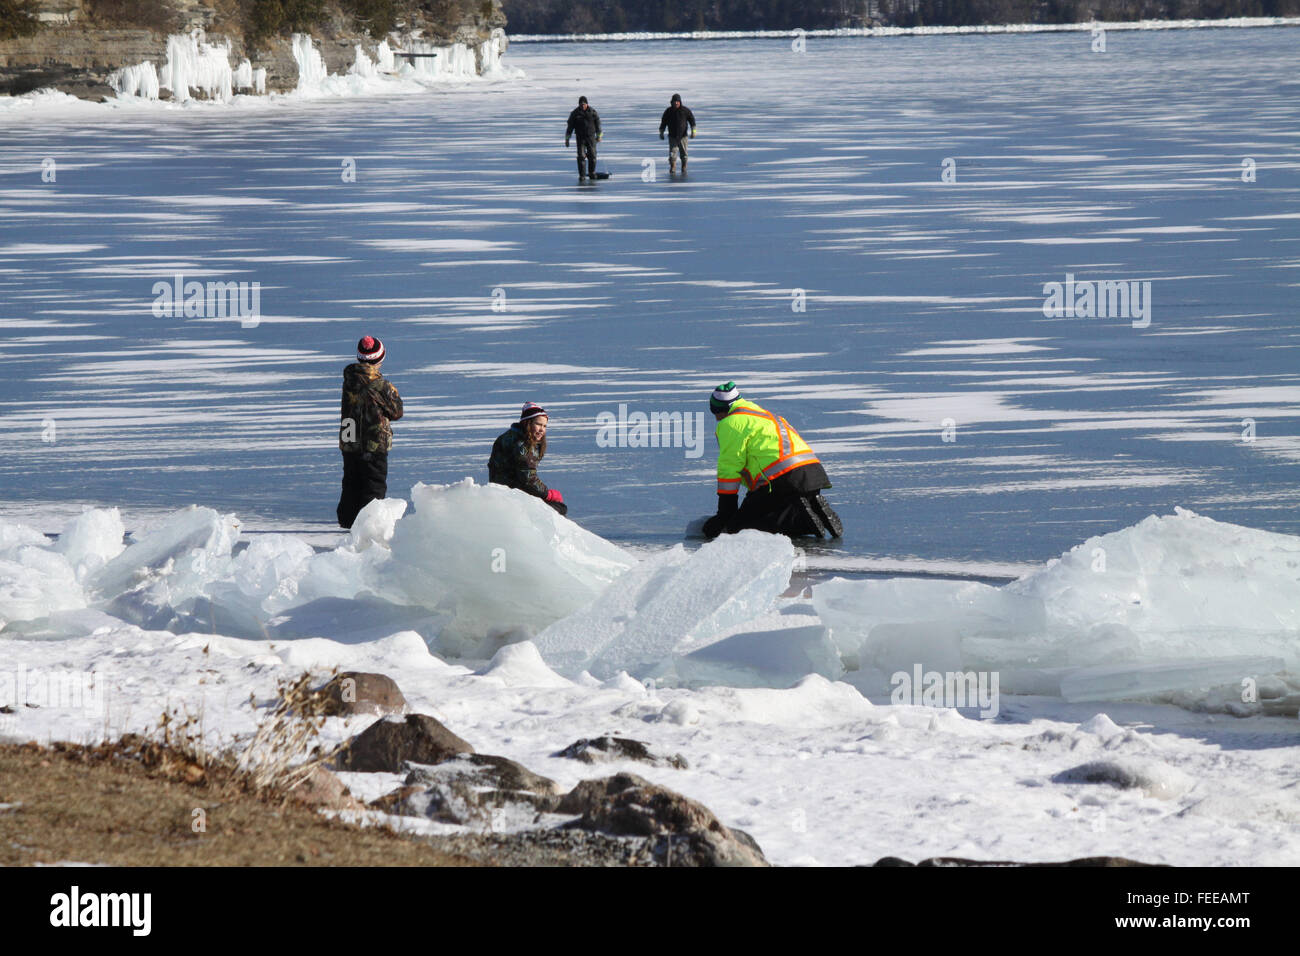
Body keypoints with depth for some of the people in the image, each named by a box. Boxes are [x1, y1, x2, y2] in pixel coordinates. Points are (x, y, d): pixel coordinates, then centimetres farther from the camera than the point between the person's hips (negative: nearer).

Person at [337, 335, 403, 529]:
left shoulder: (349, 380, -4)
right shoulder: (382, 385, -18)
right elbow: (397, 412, -7)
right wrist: (394, 395, 13)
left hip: (349, 443, 5)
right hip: (375, 445, -5)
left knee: (351, 483, 19)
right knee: (375, 484, 4)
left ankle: (347, 518, 26)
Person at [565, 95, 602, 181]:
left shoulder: (592, 112, -2)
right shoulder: (575, 113, -4)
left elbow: (598, 124, 9)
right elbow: (570, 126, 0)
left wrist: (599, 136, 13)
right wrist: (567, 139, -1)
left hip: (591, 137, 1)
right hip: (580, 138, -1)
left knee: (592, 156, 0)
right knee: (581, 156, -9)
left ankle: (591, 173, 20)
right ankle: (582, 175, -4)